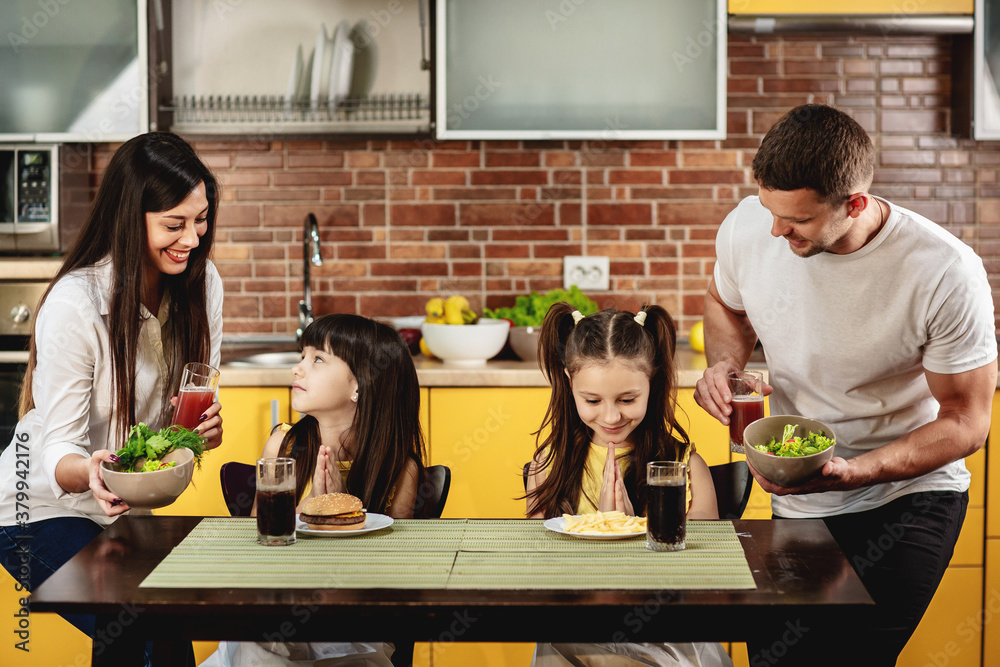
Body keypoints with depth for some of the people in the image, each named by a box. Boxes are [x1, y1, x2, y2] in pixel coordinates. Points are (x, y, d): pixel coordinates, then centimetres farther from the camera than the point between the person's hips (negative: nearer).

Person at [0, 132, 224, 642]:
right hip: (42, 509, -6)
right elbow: (59, 447, -24)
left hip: (123, 508, 6)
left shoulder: (203, 285, -7)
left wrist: (206, 425, -22)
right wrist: (90, 472, -47)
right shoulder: (73, 305, -25)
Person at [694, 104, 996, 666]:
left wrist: (850, 473, -29)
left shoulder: (945, 272, -24)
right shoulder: (748, 228, -12)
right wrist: (724, 365, -11)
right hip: (798, 503, 4)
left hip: (912, 492, -4)